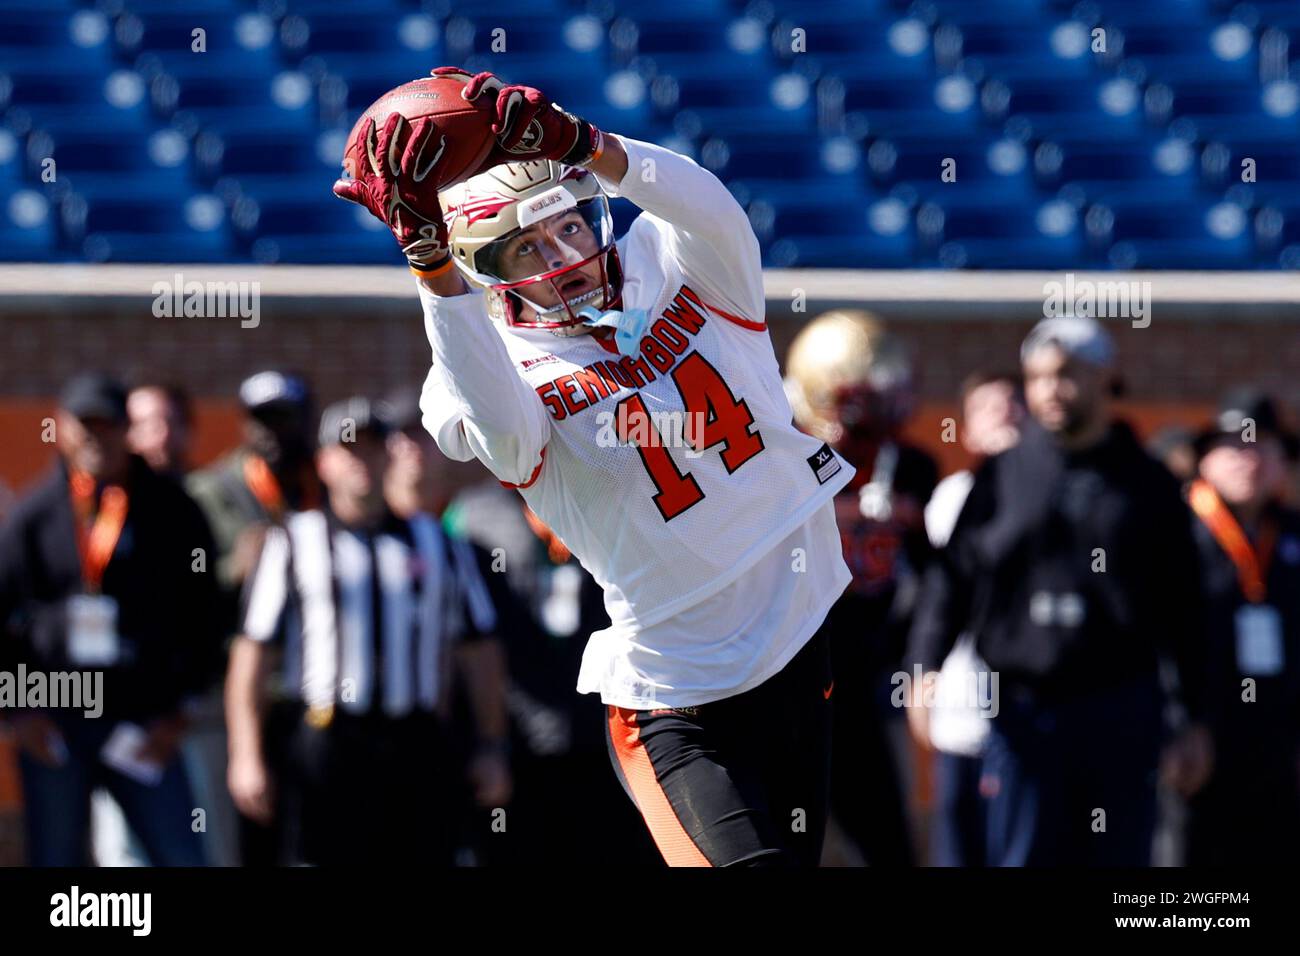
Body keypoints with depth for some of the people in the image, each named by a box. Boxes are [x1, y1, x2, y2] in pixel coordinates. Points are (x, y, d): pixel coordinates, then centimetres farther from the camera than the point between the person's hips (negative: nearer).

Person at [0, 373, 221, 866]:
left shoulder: (173, 513, 4)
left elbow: (202, 622, 8)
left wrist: (177, 713, 1)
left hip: (146, 731, 0)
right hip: (52, 727, 0)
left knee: (184, 860, -6)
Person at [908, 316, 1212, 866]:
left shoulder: (1147, 486, 6)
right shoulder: (1003, 477, 6)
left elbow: (1181, 611, 7)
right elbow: (953, 578, 2)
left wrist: (1195, 720, 4)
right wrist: (925, 667, -13)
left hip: (1122, 714, 0)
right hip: (1024, 713, 0)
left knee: (1119, 862, 4)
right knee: (1020, 863, 0)